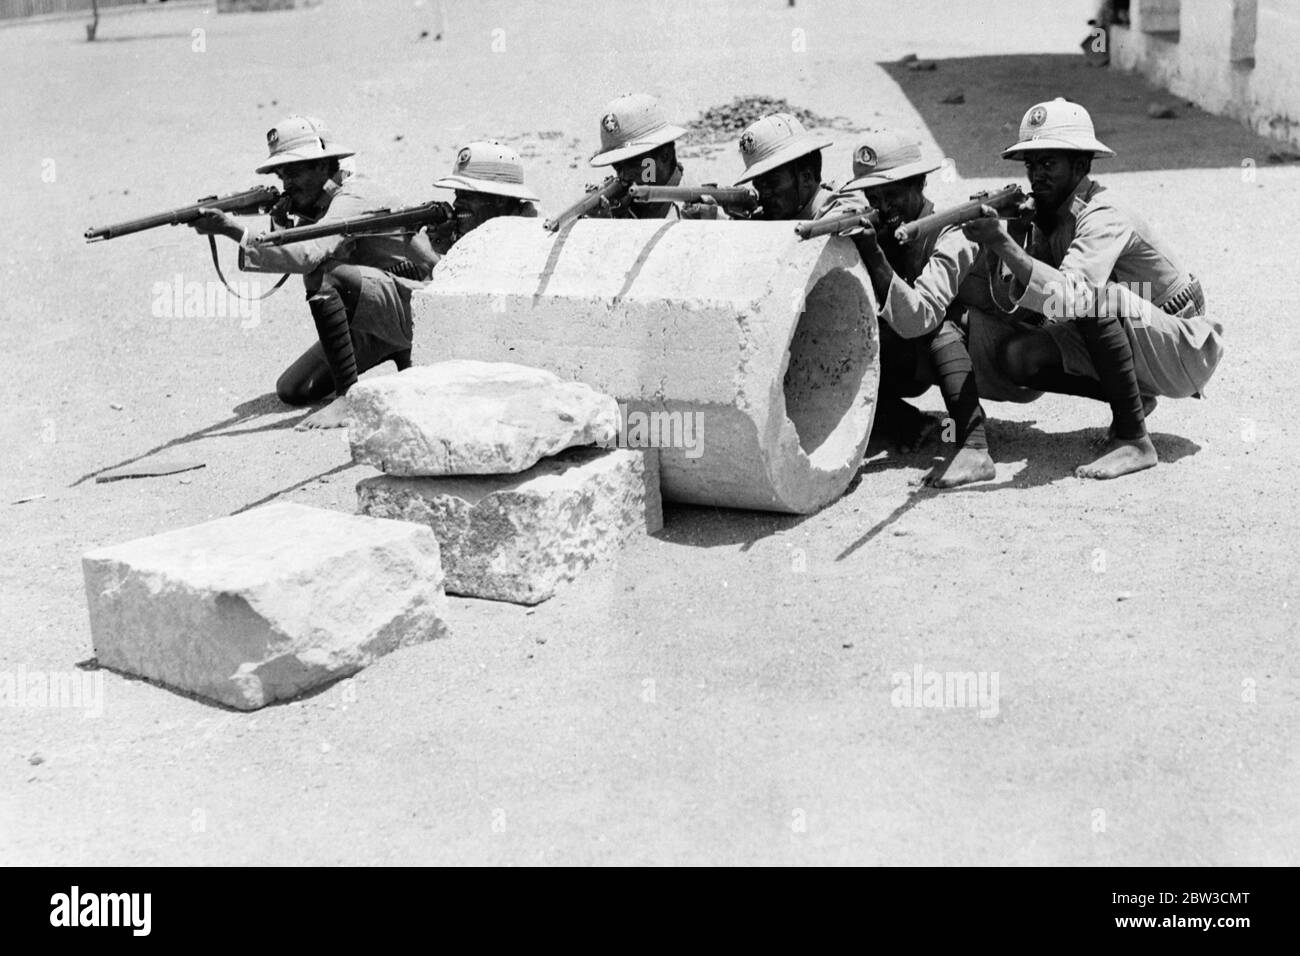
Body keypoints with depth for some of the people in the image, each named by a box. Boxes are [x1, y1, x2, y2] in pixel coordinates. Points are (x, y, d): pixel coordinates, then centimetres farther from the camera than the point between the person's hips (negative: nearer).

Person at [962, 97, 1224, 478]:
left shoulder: (1103, 217, -26)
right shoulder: (1046, 216, -1)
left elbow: (1069, 294, -44)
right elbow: (1013, 299, -5)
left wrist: (1005, 245, -50)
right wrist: (1005, 231, -18)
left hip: (1185, 351, -8)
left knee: (1094, 300, -36)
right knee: (1016, 355, -11)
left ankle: (1134, 441, -24)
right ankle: (1133, 399, 8)